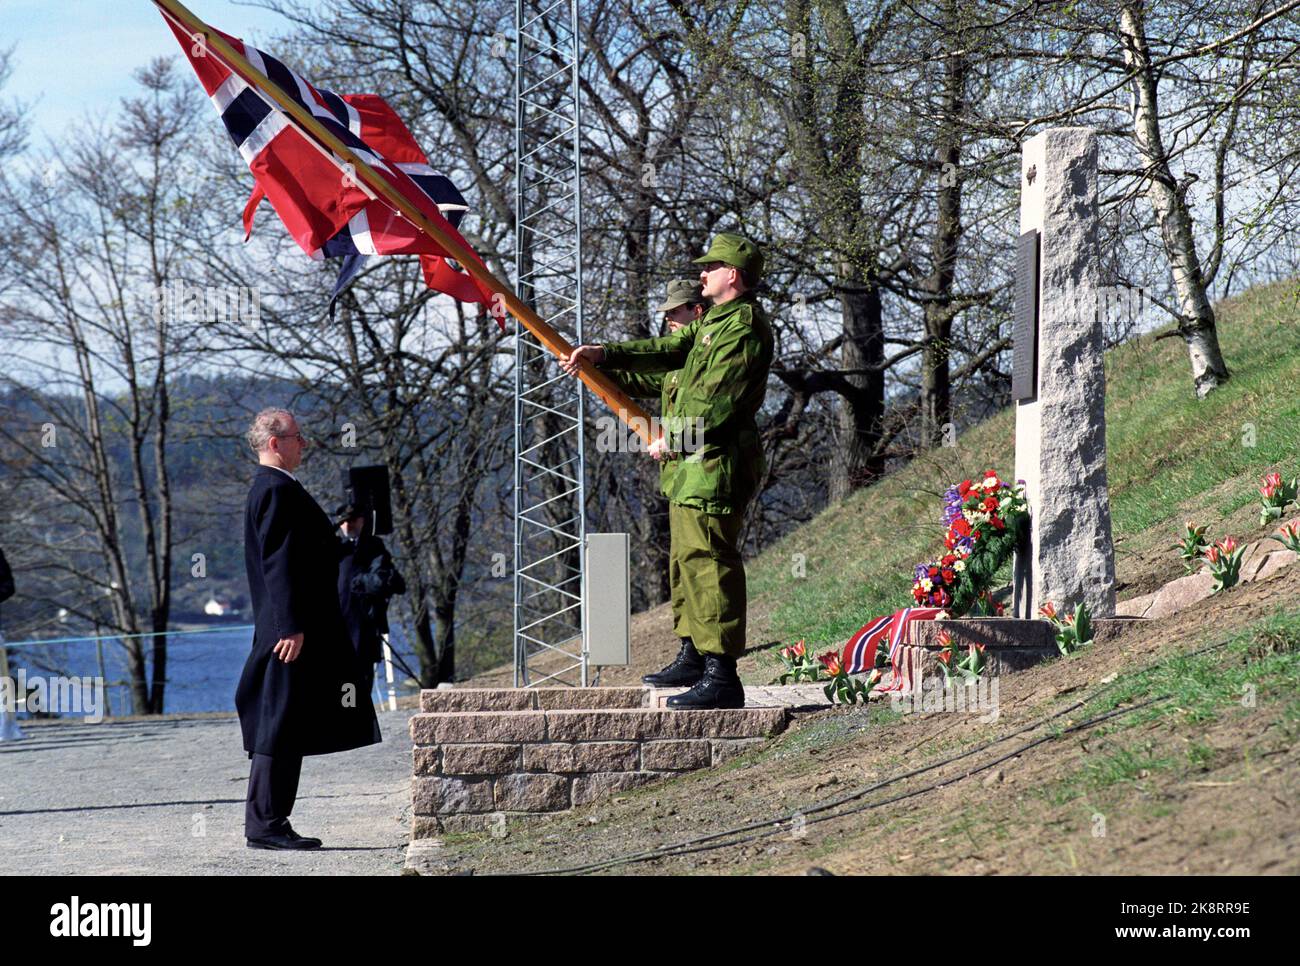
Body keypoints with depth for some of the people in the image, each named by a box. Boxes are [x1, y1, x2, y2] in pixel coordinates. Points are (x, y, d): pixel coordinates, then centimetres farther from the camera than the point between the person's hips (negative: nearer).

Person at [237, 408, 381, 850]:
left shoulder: (274, 489, 19)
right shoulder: (278, 490, -14)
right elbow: (279, 561, -21)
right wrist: (291, 627, -25)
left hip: (296, 627, 11)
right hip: (294, 627, -11)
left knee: (287, 730, 11)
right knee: (280, 728, -8)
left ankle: (270, 823, 14)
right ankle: (265, 825, -5)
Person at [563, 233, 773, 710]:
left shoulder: (744, 325, -15)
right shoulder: (715, 320, 19)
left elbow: (718, 400, -20)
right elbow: (670, 350, 18)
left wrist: (672, 439, -12)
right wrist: (605, 354, 8)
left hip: (717, 461, -11)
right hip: (695, 460, 11)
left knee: (708, 559, -15)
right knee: (687, 556, 19)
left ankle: (722, 676, -18)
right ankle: (694, 656, 31)